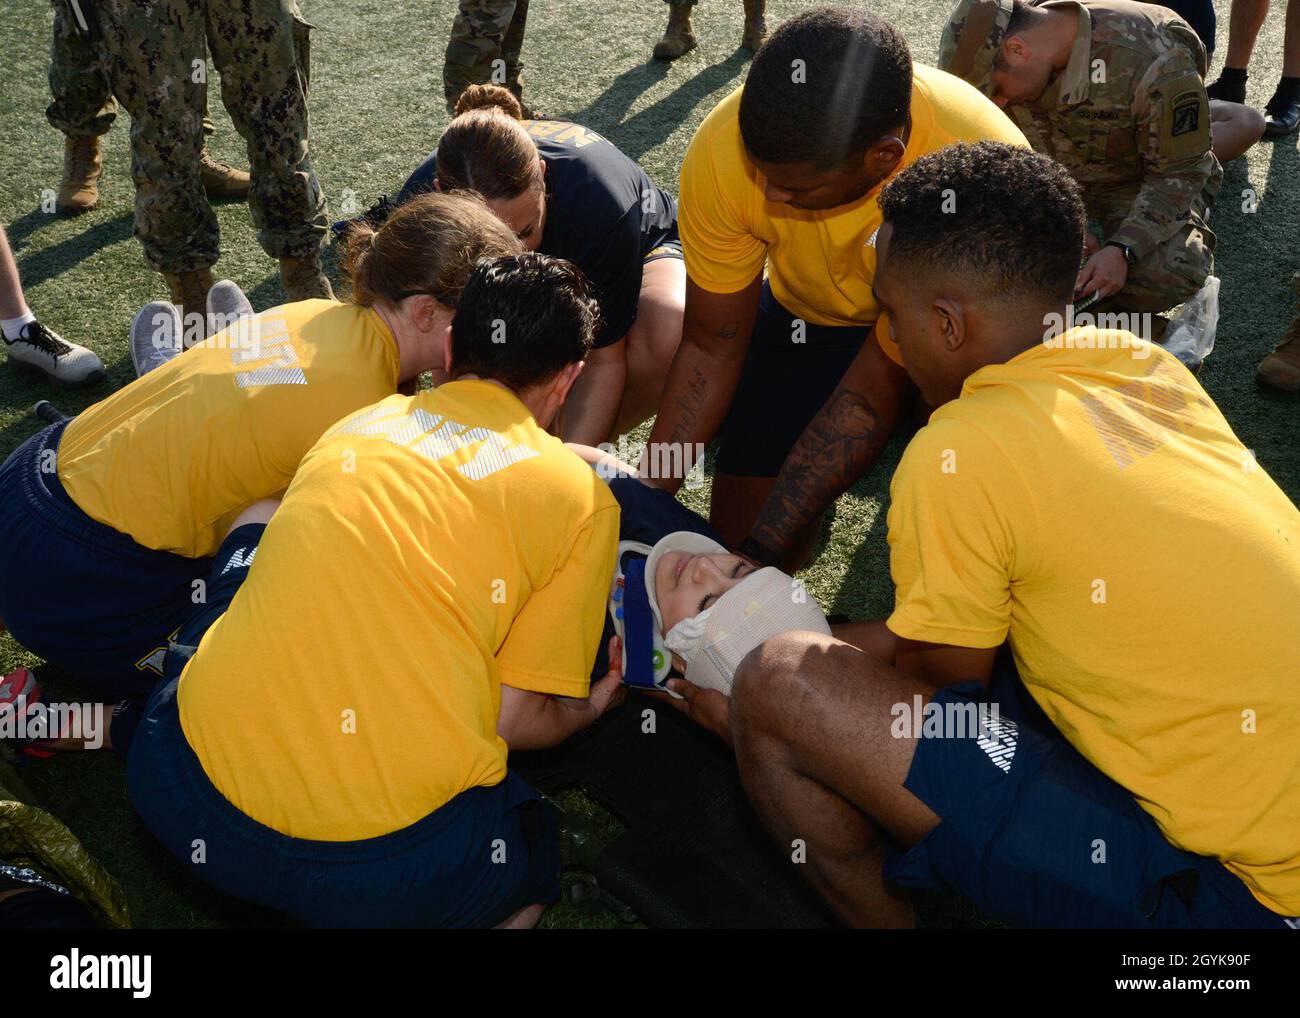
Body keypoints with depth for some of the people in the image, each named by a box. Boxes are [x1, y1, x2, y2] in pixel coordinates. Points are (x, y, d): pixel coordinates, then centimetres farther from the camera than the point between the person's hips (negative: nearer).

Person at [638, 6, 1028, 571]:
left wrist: (762, 553, -32)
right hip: (810, 313, 2)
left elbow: (874, 387, -31)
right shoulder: (722, 150, -30)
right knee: (738, 532, -5)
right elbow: (711, 346, -16)